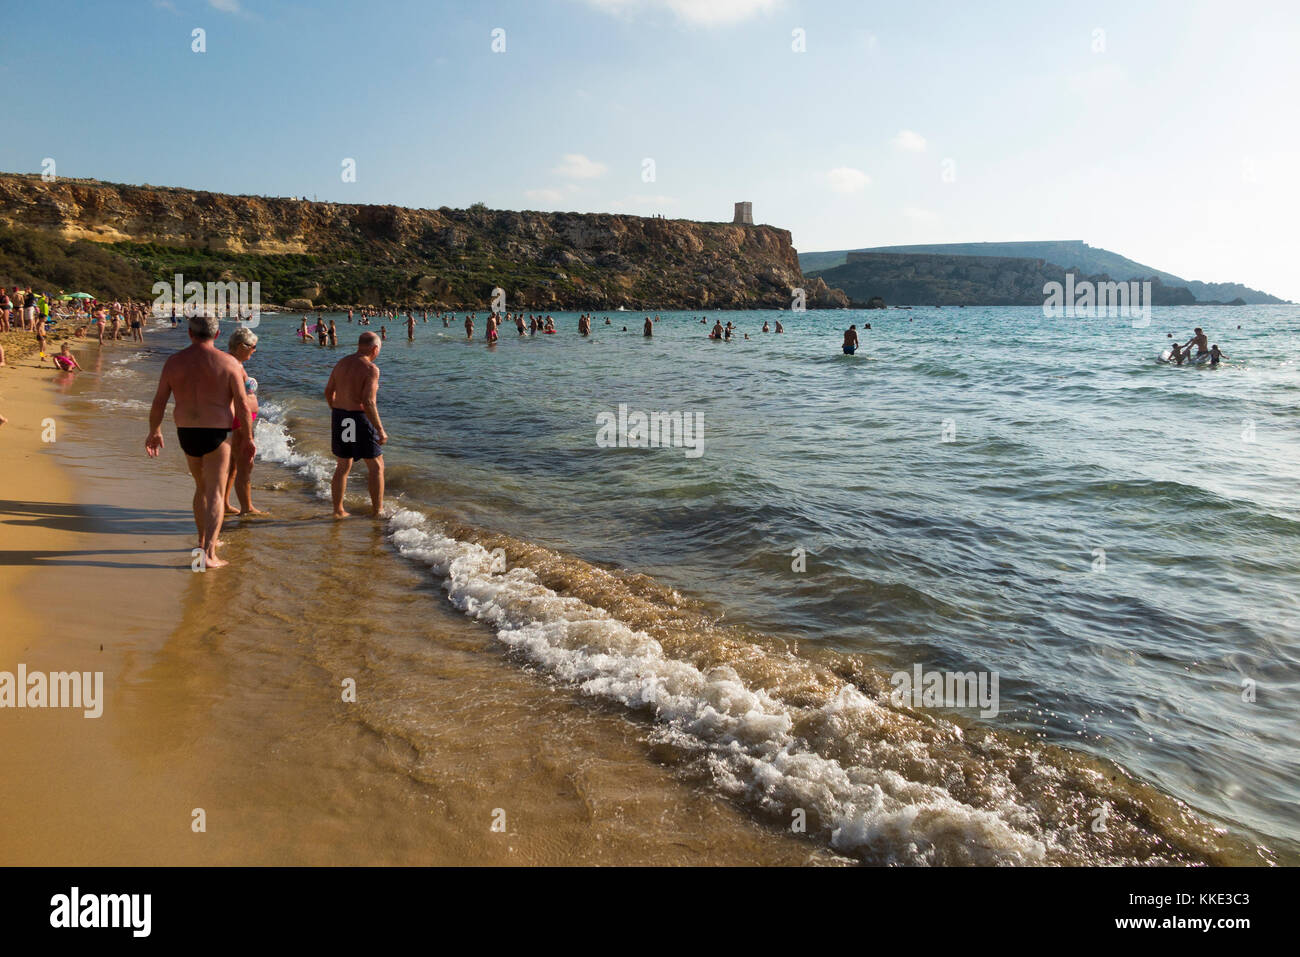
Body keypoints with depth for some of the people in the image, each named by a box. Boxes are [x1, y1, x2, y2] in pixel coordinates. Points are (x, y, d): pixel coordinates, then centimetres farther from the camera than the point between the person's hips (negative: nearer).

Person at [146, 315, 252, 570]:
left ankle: (203, 539, 36)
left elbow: (158, 403, 4)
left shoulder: (174, 362, 1)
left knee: (202, 488, 22)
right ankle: (209, 553, -10)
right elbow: (242, 406, -10)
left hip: (186, 434, 4)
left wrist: (154, 432, 19)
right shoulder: (228, 362, -8)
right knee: (216, 493, 0)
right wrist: (249, 438, 0)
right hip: (217, 434, -4)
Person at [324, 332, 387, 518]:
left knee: (343, 466, 18)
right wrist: (380, 430, -18)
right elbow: (368, 402, -23)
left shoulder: (342, 363, 7)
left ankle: (338, 510, 22)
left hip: (339, 418, 7)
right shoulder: (370, 369, -15)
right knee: (376, 466, 9)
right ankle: (377, 510, 13)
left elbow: (328, 391, 14)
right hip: (360, 419, -7)